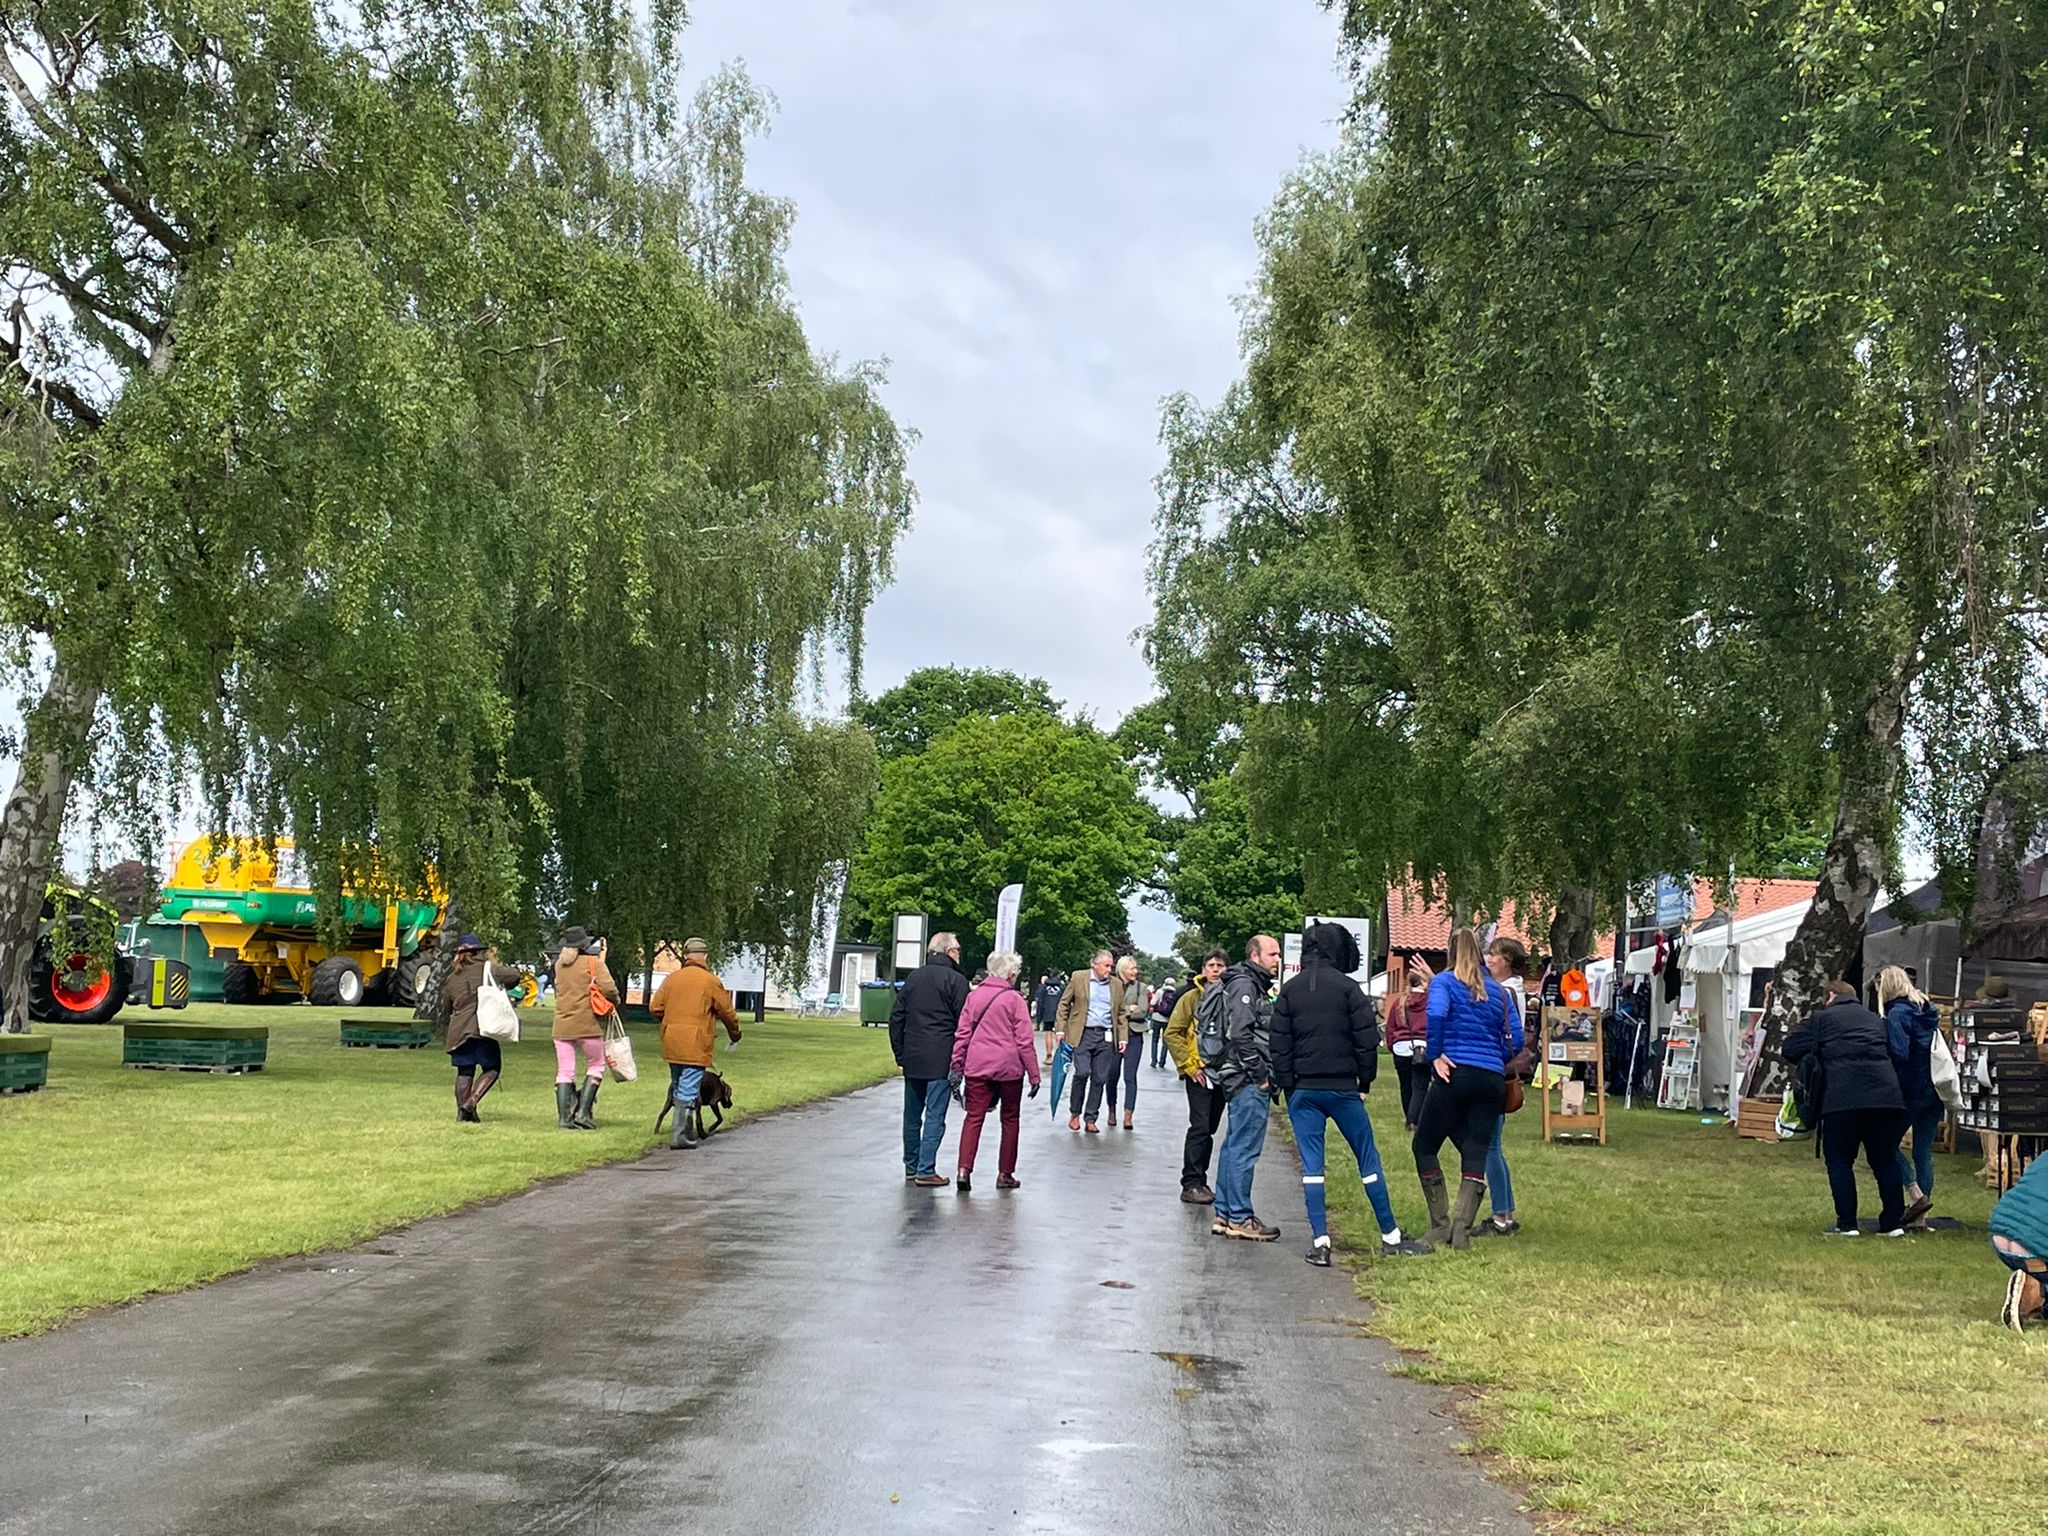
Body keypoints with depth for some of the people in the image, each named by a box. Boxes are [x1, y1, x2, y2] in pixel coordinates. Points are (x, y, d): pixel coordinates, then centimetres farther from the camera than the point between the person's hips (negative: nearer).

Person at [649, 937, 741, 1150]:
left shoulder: (671, 978, 7)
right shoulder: (711, 982, -5)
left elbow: (655, 1007, 6)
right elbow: (727, 1012, 0)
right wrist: (735, 1034, 19)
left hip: (671, 1043, 5)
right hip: (695, 1045, -5)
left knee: (677, 1087, 18)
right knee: (688, 1090, -4)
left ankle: (686, 1131, 25)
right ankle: (679, 1136, -9)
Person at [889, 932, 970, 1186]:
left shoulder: (913, 978, 12)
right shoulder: (956, 980, -5)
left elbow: (896, 1019, 13)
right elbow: (963, 1023, -8)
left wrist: (900, 1055, 16)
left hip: (912, 1059, 6)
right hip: (941, 1060, -6)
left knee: (912, 1115, 13)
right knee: (935, 1116, -3)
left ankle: (911, 1168, 19)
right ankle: (926, 1170, -5)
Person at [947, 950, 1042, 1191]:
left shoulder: (974, 995, 6)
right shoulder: (1014, 999, -5)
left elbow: (962, 1033, 6)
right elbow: (1024, 1040, -5)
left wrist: (957, 1066, 9)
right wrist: (1034, 1074, -1)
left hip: (977, 1066, 3)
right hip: (1008, 1068, -3)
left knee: (973, 1117, 3)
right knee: (1010, 1119, 11)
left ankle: (964, 1170, -13)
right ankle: (1005, 1174, 15)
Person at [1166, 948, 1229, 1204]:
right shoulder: (1192, 998, -5)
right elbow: (1172, 1034, -5)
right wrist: (1189, 1065, -9)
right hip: (1199, 1072, -4)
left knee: (1210, 1128, 12)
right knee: (1200, 1127, -10)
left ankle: (1199, 1179, 22)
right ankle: (1191, 1184, -8)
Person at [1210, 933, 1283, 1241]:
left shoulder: (1256, 985, 21)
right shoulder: (1245, 984, -11)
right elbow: (1240, 1033, -20)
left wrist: (1264, 1075, 15)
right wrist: (1260, 1074, -17)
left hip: (1247, 1081, 11)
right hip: (1248, 1080, -11)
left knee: (1234, 1147, 13)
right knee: (1245, 1149, -7)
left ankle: (1225, 1214, 19)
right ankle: (1239, 1218, -4)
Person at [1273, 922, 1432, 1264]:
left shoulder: (1289, 990, 4)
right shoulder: (1348, 988, -4)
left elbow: (1279, 1043, 3)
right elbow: (1367, 1039, -7)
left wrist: (1286, 1085, 6)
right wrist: (1365, 1082, 2)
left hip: (1303, 1091, 2)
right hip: (1343, 1089, -2)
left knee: (1311, 1165, 3)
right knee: (1368, 1160, 8)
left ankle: (1320, 1242, -4)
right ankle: (1390, 1236, 14)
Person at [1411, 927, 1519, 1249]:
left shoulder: (1444, 982, 1)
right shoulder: (1497, 990, 15)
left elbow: (1436, 1014, -19)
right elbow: (1515, 1039, 10)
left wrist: (1434, 1055, -11)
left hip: (1455, 1075, -4)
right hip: (1492, 1079, 4)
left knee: (1424, 1146, 9)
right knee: (1476, 1153, 4)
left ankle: (1441, 1226, 6)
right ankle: (1462, 1230, -8)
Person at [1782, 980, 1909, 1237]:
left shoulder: (1821, 1017, 10)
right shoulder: (1876, 1020, 25)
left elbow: (1791, 1049, 7)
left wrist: (1819, 1060, 25)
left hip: (1843, 1098, -4)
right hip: (1887, 1096, 5)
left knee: (1839, 1160, 5)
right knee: (1885, 1160, 13)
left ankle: (1847, 1223, 1)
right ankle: (1893, 1222, 12)